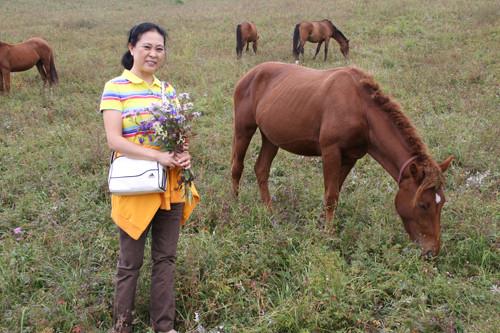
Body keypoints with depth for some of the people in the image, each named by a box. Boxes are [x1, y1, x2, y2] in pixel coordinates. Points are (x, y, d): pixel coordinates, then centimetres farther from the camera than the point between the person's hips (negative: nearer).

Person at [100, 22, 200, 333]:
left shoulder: (169, 90, 9)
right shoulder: (115, 88, -7)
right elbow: (114, 139, -15)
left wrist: (185, 154, -9)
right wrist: (158, 155, -24)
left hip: (171, 187, 5)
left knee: (166, 257, 13)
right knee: (131, 262, 7)